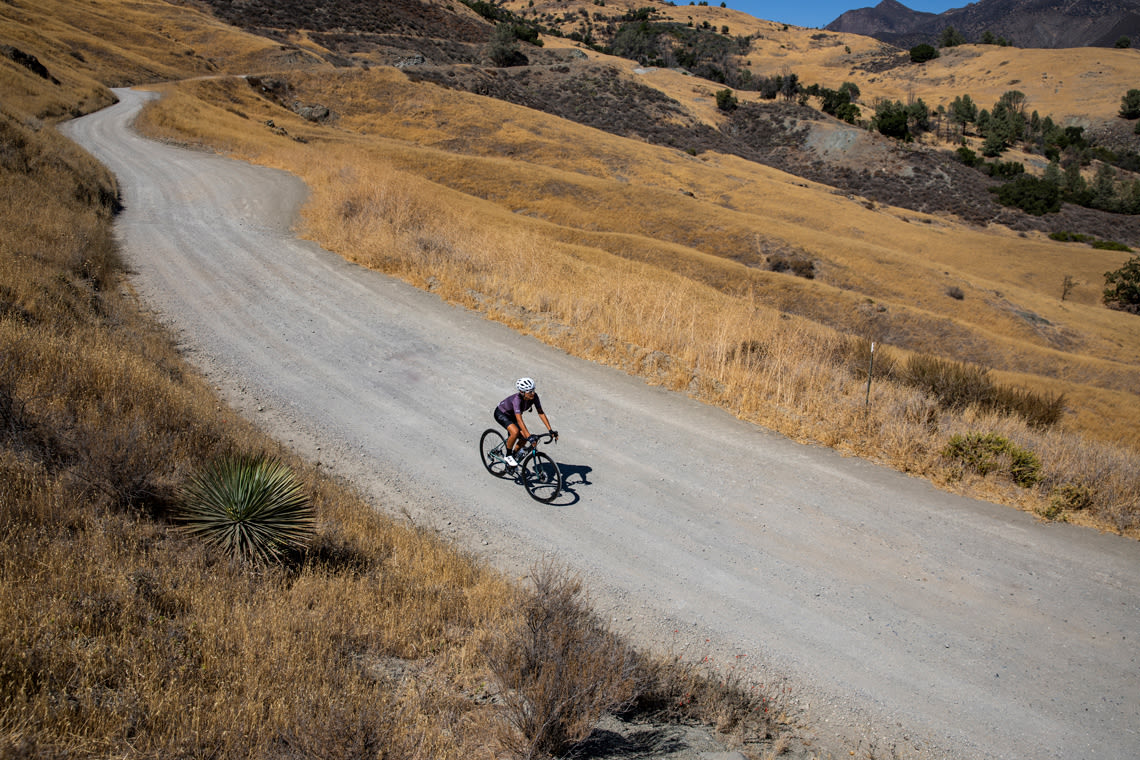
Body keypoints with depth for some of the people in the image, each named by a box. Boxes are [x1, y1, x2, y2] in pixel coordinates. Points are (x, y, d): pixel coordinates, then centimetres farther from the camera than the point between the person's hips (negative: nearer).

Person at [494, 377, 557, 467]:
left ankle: (513, 455, 19)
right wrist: (529, 437, -53)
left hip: (511, 415, 6)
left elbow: (541, 413, -19)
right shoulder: (517, 399, -40)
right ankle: (508, 456, -7)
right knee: (515, 432, -30)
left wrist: (550, 430, -26)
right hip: (501, 414, -6)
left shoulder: (534, 396, -23)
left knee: (524, 438, -8)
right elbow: (519, 420, -46)